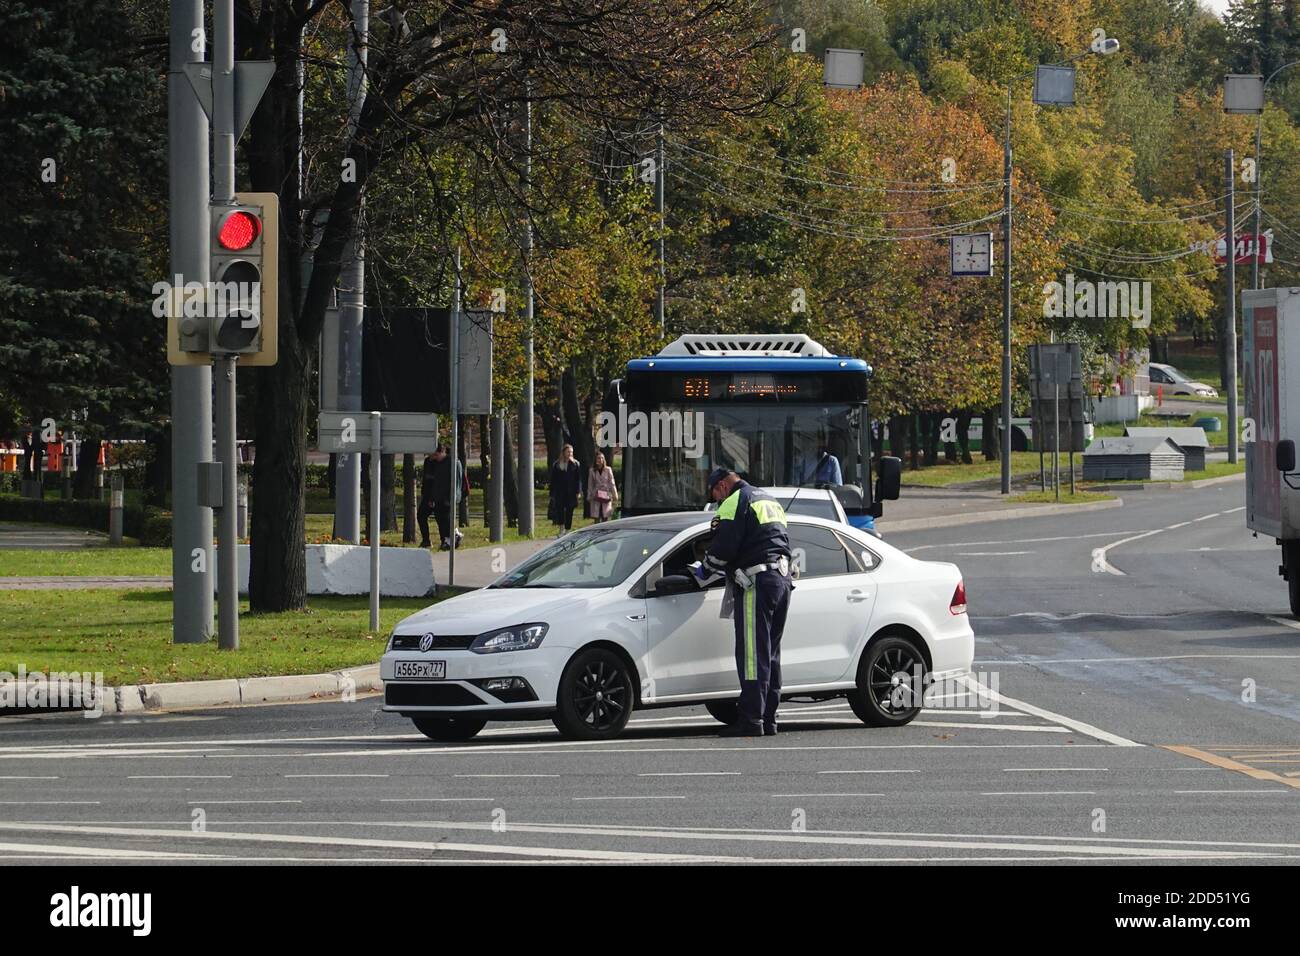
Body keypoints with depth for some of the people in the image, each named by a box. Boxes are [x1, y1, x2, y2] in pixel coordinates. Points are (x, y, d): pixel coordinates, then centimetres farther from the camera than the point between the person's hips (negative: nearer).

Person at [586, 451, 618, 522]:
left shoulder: (608, 470, 0)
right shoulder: (592, 471, 2)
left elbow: (611, 483, 1)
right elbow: (590, 485, 6)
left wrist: (614, 495, -3)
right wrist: (589, 497, 4)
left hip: (606, 496, 0)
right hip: (596, 497, 0)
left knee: (605, 518, -1)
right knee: (597, 518, 0)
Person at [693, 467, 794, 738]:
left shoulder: (736, 502, -4)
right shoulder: (770, 501, 24)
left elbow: (723, 546, -13)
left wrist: (704, 573, 5)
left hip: (757, 583, -9)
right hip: (783, 579, 9)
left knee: (753, 654, -10)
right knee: (770, 654, 12)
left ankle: (751, 720, -15)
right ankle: (768, 719, 12)